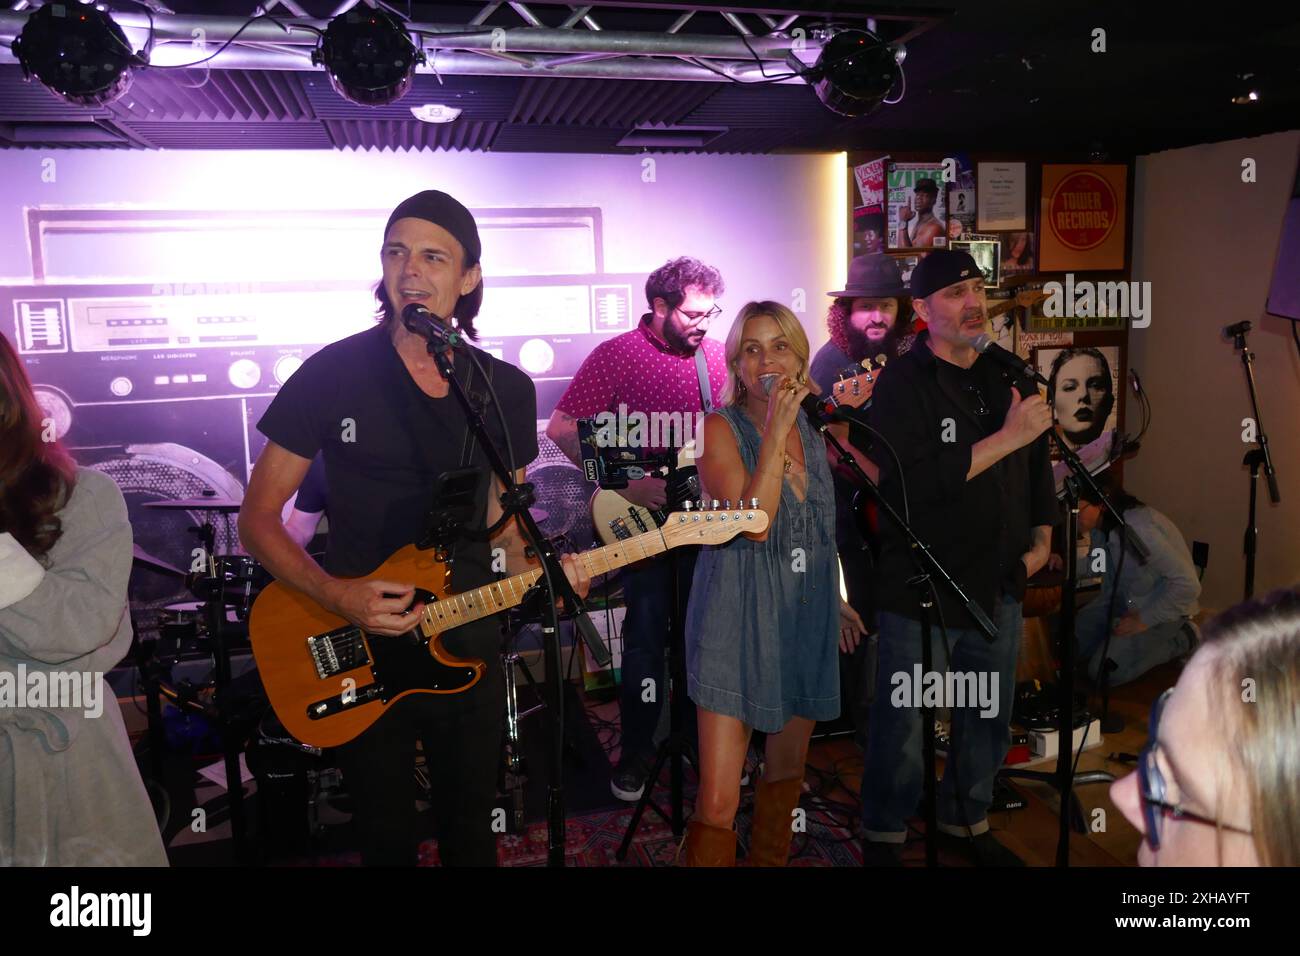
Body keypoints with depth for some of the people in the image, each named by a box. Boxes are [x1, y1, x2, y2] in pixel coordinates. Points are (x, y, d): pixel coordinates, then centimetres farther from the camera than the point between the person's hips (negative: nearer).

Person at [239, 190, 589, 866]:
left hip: (467, 644, 2)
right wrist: (336, 594, -21)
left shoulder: (506, 390, -1)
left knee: (471, 827, 19)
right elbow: (257, 518, -6)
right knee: (386, 835, 17)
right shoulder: (332, 373, -10)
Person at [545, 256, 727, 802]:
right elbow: (562, 427, -14)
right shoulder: (617, 355, -9)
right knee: (646, 635, 1)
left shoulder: (714, 354, 7)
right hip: (642, 515, -4)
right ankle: (637, 751, 18)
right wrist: (624, 483, -17)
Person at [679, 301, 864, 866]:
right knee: (718, 801, -9)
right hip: (739, 621, -6)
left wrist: (838, 602, 14)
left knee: (787, 771, 19)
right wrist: (775, 433, -22)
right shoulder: (721, 428, -9)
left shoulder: (815, 431, 8)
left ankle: (770, 861, 39)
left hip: (806, 622, 6)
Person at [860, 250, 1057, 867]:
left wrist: (1042, 536, 13)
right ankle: (884, 836, 25)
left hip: (998, 585, 6)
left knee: (989, 720, 18)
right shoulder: (902, 385, -11)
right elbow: (912, 481, -25)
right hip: (921, 590, -6)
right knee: (904, 724, 4)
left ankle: (966, 820, 40)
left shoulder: (1007, 377, 10)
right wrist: (1006, 438, -23)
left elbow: (1036, 461, 23)